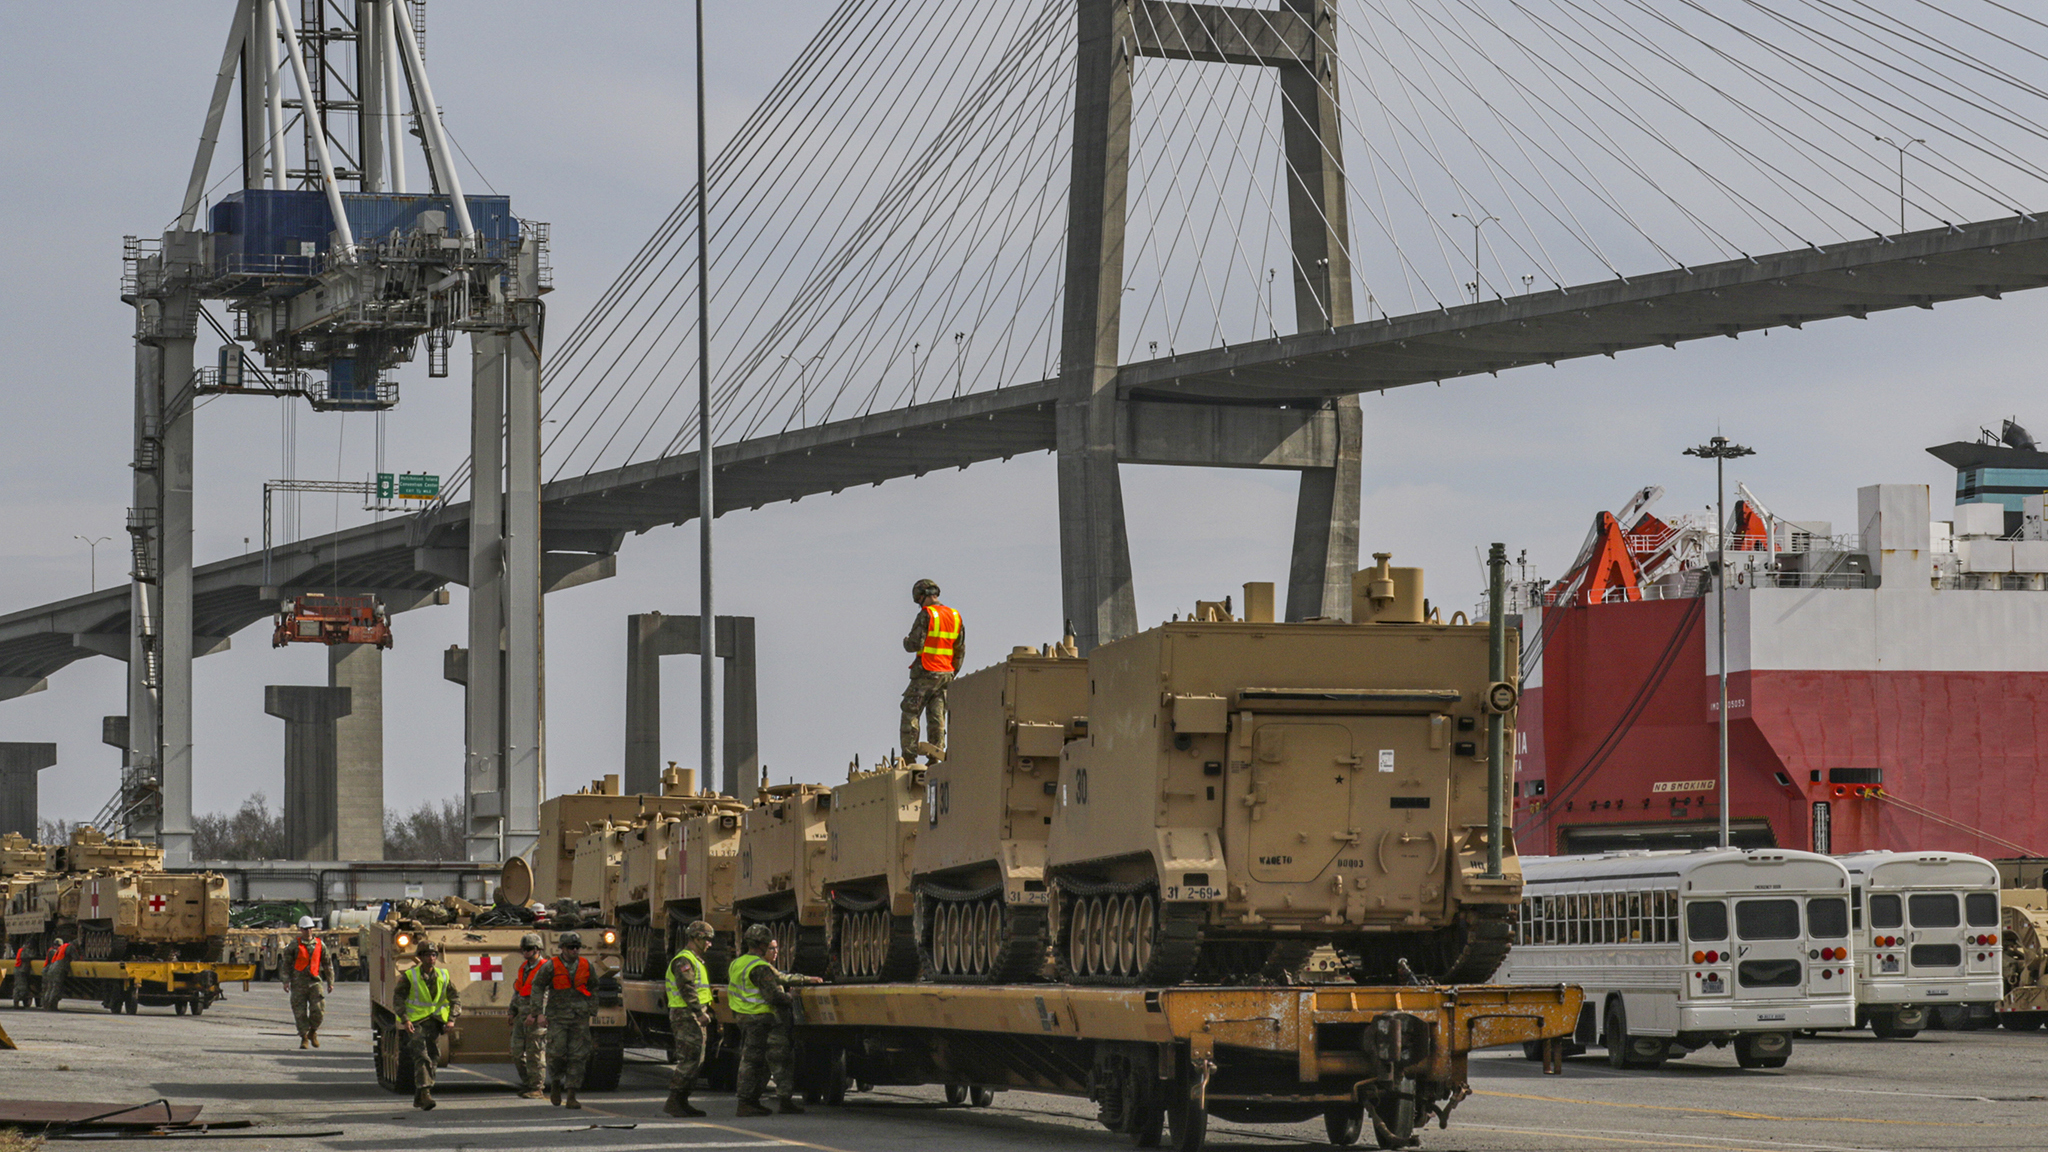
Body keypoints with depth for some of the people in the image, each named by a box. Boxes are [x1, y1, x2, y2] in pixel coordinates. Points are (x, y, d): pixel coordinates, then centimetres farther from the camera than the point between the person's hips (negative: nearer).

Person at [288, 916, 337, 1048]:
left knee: (318, 1010, -9)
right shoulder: (295, 945, 3)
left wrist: (330, 982, 12)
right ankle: (304, 1037, 9)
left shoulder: (320, 944, 9)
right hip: (299, 982, -1)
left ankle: (313, 1032, 16)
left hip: (315, 981, 1)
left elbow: (328, 963, 15)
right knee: (300, 1012, -2)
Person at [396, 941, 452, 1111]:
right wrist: (405, 1019, -17)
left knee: (432, 1057, 7)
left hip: (434, 1022, 4)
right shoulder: (410, 976, -6)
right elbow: (398, 999, -5)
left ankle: (418, 1099, 20)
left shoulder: (442, 976, 4)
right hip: (414, 1023, -4)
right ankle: (425, 1094, -25)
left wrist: (450, 1019, -1)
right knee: (421, 1058, -17)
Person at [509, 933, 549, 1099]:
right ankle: (527, 1084, 17)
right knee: (517, 1052, 5)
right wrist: (512, 1012, 19)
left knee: (535, 1052, -6)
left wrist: (535, 1015, -23)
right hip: (522, 1015, 8)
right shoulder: (524, 967, 17)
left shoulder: (545, 968, -9)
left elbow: (542, 993, -17)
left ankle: (536, 1088, -2)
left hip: (537, 1017, -8)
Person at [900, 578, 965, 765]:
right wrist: (952, 673, 20)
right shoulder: (955, 616, 11)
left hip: (926, 672, -6)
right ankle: (935, 757, 0)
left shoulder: (926, 615, -11)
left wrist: (906, 641, 7)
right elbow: (960, 650, 13)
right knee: (937, 716, 7)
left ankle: (909, 755, -6)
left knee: (910, 713, 0)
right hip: (946, 673, 6)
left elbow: (915, 644, -16)